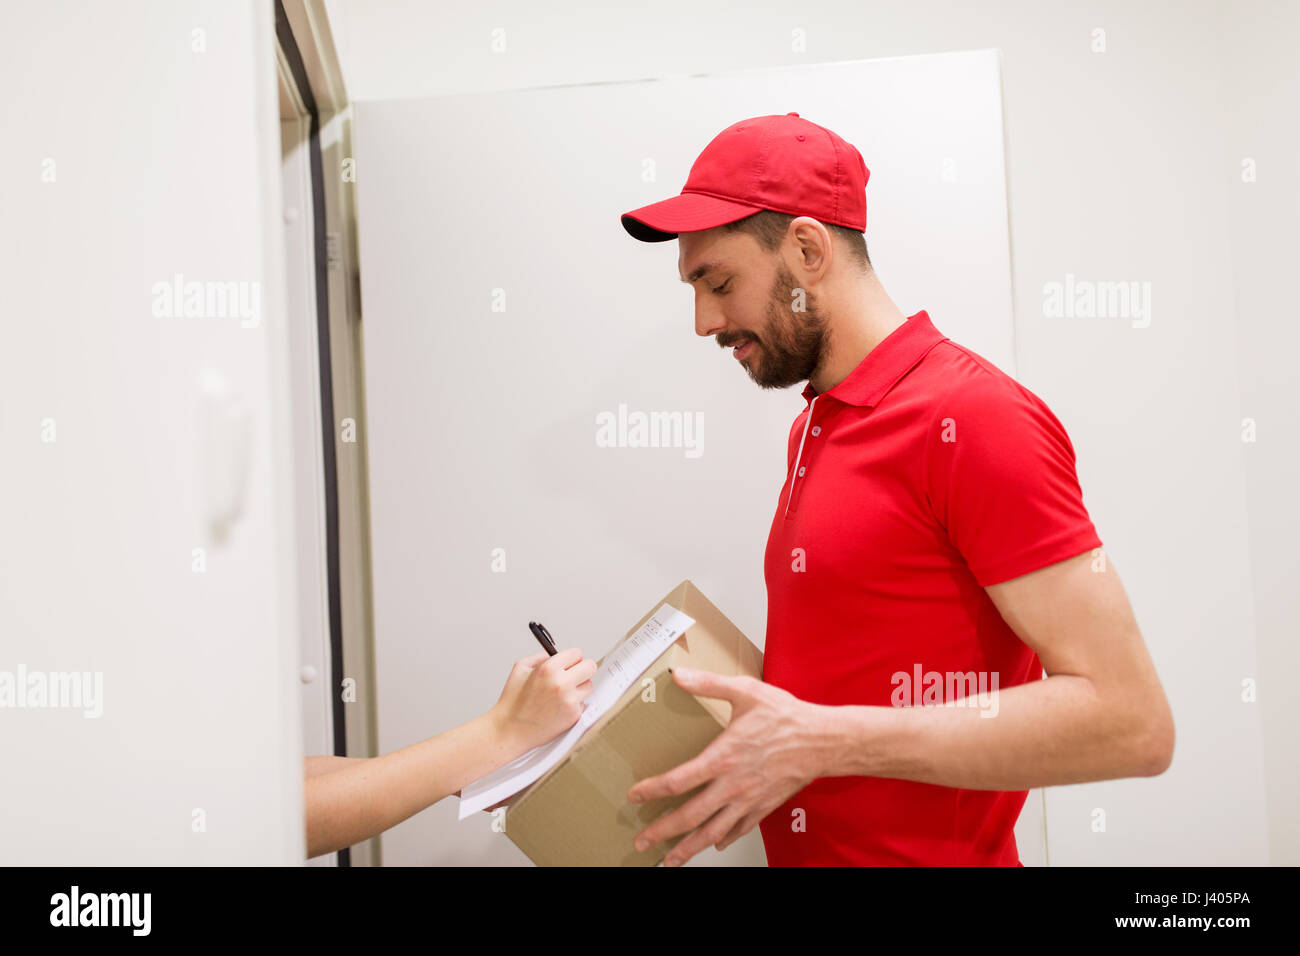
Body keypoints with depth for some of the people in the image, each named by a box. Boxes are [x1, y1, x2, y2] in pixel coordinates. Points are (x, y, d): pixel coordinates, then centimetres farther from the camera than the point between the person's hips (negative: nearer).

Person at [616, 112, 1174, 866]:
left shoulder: (974, 418, -18)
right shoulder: (813, 430, 7)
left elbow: (1130, 720, -22)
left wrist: (824, 742, -25)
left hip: (932, 851, -7)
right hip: (802, 846, 8)